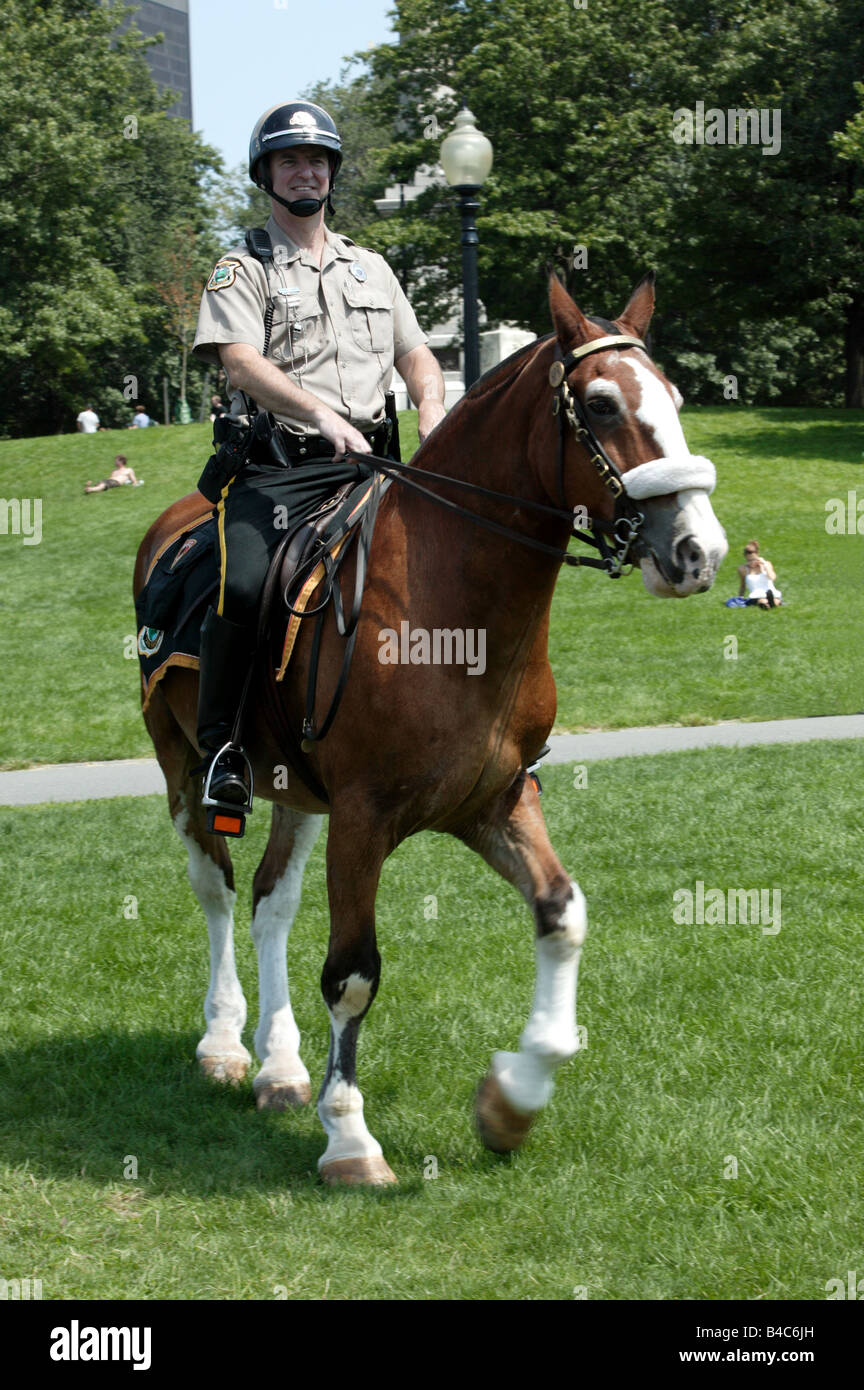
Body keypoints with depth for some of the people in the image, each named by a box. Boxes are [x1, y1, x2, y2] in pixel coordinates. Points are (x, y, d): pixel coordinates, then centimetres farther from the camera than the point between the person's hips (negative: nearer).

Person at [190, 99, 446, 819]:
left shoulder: (370, 267, 21)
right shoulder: (243, 269, 4)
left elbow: (416, 354, 20)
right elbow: (242, 361, -11)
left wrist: (432, 409, -4)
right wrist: (322, 415, -26)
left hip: (366, 459, 5)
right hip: (276, 467, -4)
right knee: (246, 585, -28)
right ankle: (220, 739, -11)